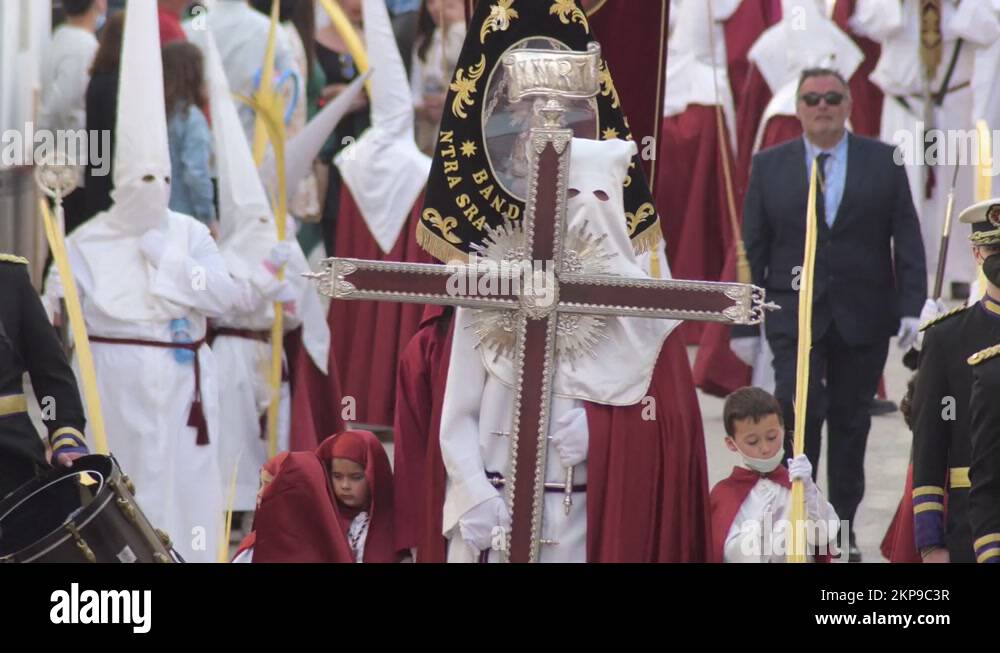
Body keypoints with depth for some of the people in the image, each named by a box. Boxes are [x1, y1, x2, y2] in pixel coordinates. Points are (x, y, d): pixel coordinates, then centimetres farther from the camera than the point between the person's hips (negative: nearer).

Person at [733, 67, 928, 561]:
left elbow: (907, 240, 4)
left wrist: (912, 307, -5)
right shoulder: (769, 167, 5)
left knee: (851, 422, 7)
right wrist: (745, 321, 1)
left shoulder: (883, 162, 4)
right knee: (799, 414, -14)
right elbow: (752, 249, 5)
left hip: (863, 319, 1)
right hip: (795, 317, -1)